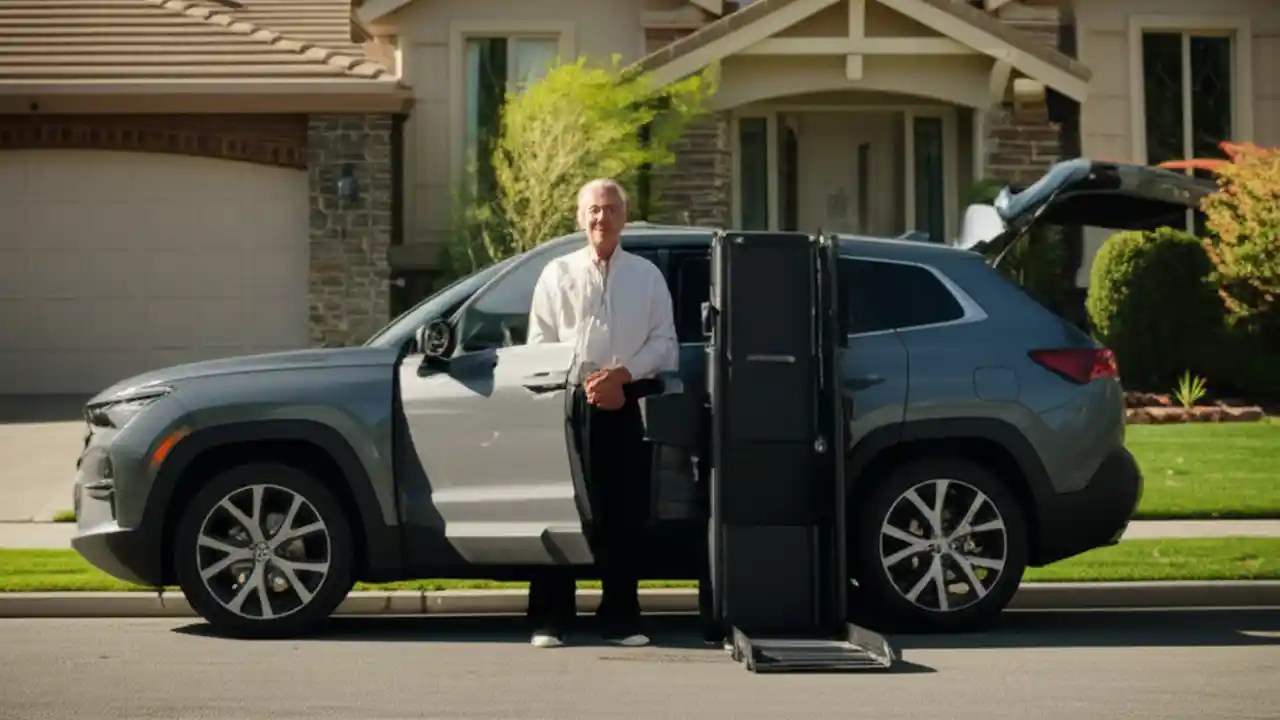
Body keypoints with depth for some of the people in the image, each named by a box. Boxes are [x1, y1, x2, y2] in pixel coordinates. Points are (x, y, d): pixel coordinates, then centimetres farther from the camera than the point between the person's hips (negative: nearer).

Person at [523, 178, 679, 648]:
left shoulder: (647, 276, 11)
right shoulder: (557, 274, 9)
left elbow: (664, 343, 6)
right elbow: (539, 343, 4)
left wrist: (623, 374, -10)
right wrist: (584, 383, -8)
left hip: (623, 406, 1)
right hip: (568, 404, -1)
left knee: (624, 512, 1)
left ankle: (620, 619, 10)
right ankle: (549, 620, 2)